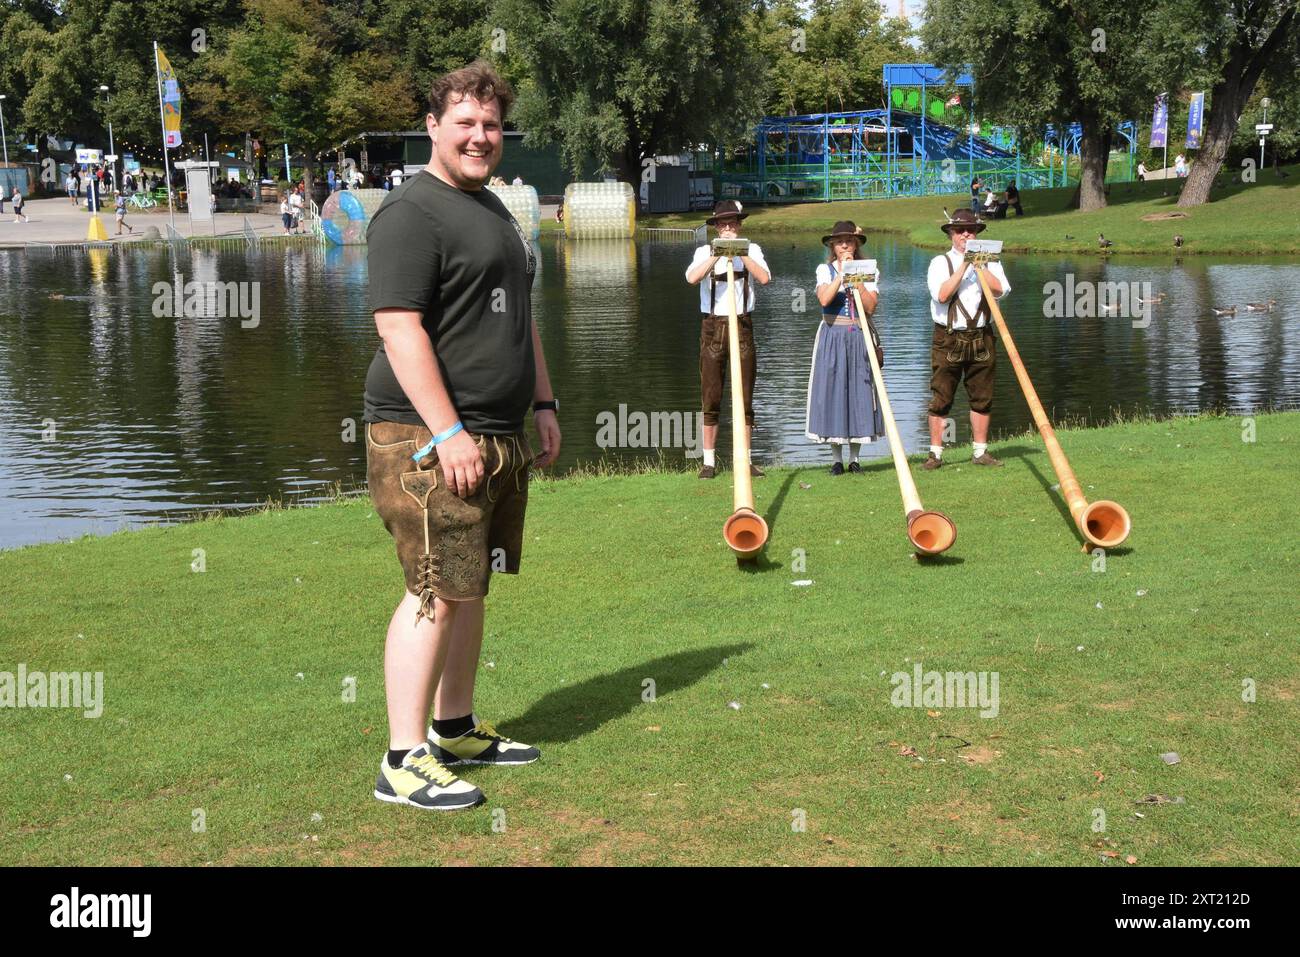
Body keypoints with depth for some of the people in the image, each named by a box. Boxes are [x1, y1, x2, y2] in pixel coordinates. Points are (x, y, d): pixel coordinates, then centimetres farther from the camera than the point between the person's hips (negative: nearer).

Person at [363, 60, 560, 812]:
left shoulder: (496, 211, 20)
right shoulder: (412, 213, -11)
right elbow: (400, 328, -19)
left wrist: (543, 403, 20)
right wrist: (449, 432, -24)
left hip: (499, 437, 9)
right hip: (431, 440, -9)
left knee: (472, 586, 14)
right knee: (437, 593, -10)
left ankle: (456, 729, 26)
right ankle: (405, 762, -4)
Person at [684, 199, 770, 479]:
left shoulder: (751, 250, 6)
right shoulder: (705, 251, 5)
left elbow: (764, 278, -12)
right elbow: (692, 277, -15)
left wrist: (740, 253, -15)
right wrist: (718, 254, -20)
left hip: (742, 325, 1)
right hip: (713, 327, -1)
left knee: (745, 397, 3)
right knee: (711, 398, 0)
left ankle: (742, 459, 11)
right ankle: (709, 461, 4)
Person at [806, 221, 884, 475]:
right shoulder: (825, 270, 4)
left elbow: (870, 306, -8)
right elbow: (824, 299, -15)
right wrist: (842, 273, -14)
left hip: (859, 337, 1)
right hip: (832, 337, -1)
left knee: (859, 390, 0)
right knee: (832, 390, -2)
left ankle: (854, 458, 8)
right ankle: (836, 459, 5)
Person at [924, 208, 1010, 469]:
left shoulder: (989, 262, 10)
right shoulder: (940, 263, 3)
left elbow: (999, 290, -7)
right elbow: (941, 295, -14)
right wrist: (964, 265, -13)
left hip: (981, 338, 3)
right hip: (948, 338, -2)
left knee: (982, 397, 6)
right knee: (941, 397, -2)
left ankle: (981, 452, 14)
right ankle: (935, 453, 3)